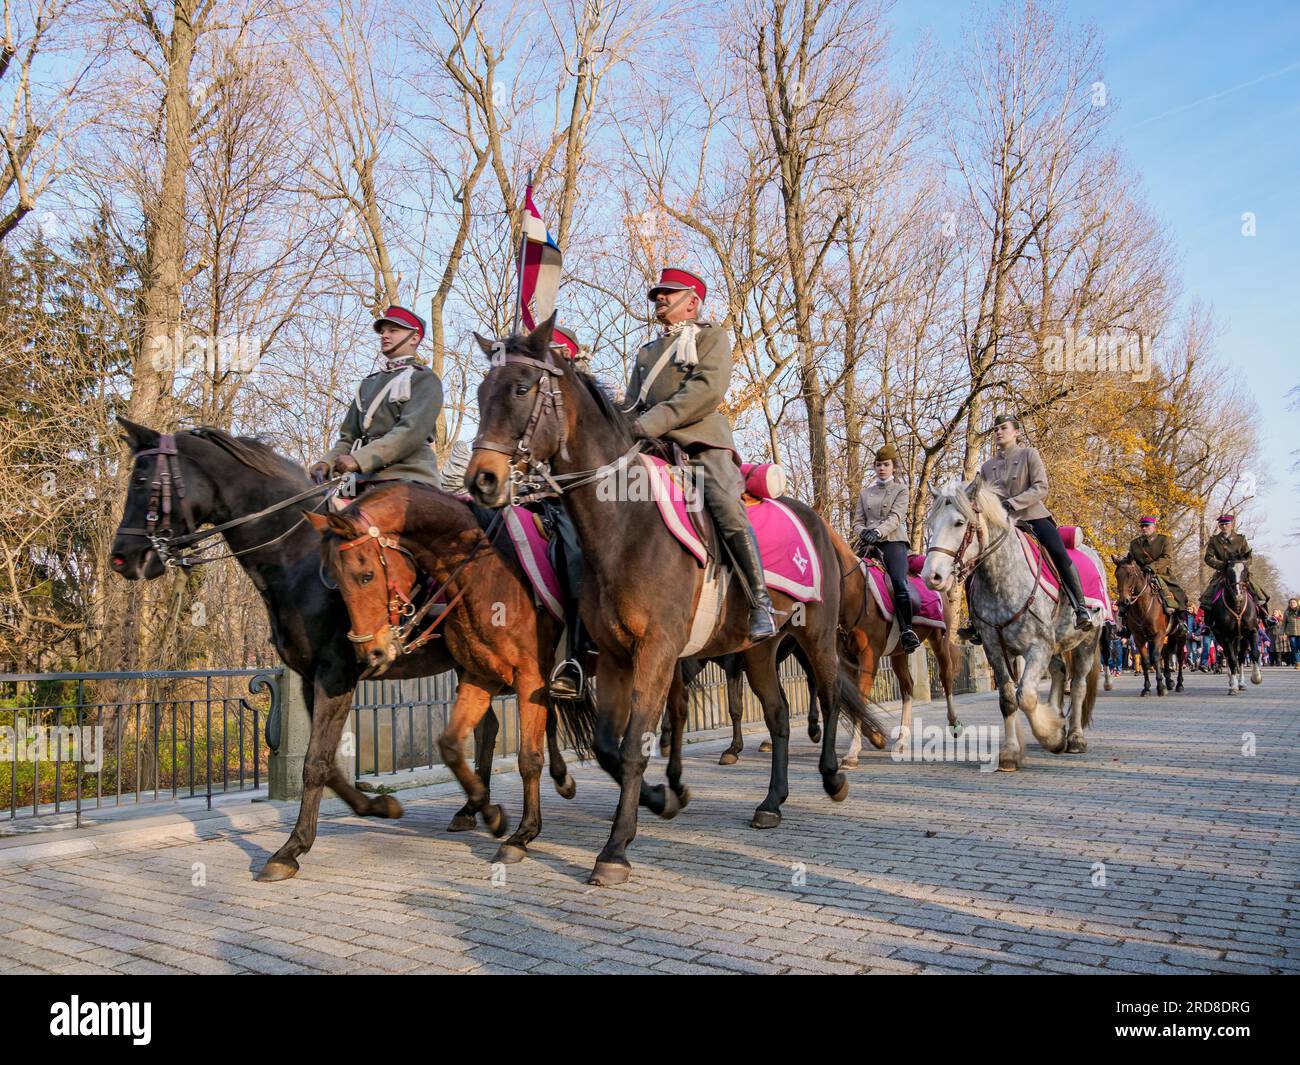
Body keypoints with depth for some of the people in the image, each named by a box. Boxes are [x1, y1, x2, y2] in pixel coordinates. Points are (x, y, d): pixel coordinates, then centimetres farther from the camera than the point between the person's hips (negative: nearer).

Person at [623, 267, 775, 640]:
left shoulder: (713, 337, 11)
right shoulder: (646, 353, 29)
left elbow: (707, 389, -8)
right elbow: (631, 407, 25)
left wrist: (654, 422, -18)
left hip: (704, 443, -6)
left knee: (728, 512, -24)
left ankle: (760, 605, -20)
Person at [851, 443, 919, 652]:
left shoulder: (900, 490, 10)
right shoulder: (865, 492, 21)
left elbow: (895, 518, -5)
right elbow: (857, 521, 15)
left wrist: (878, 532, -23)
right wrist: (863, 532, -10)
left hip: (893, 541, -4)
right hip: (868, 542, 4)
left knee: (900, 582, -25)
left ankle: (907, 631, -25)